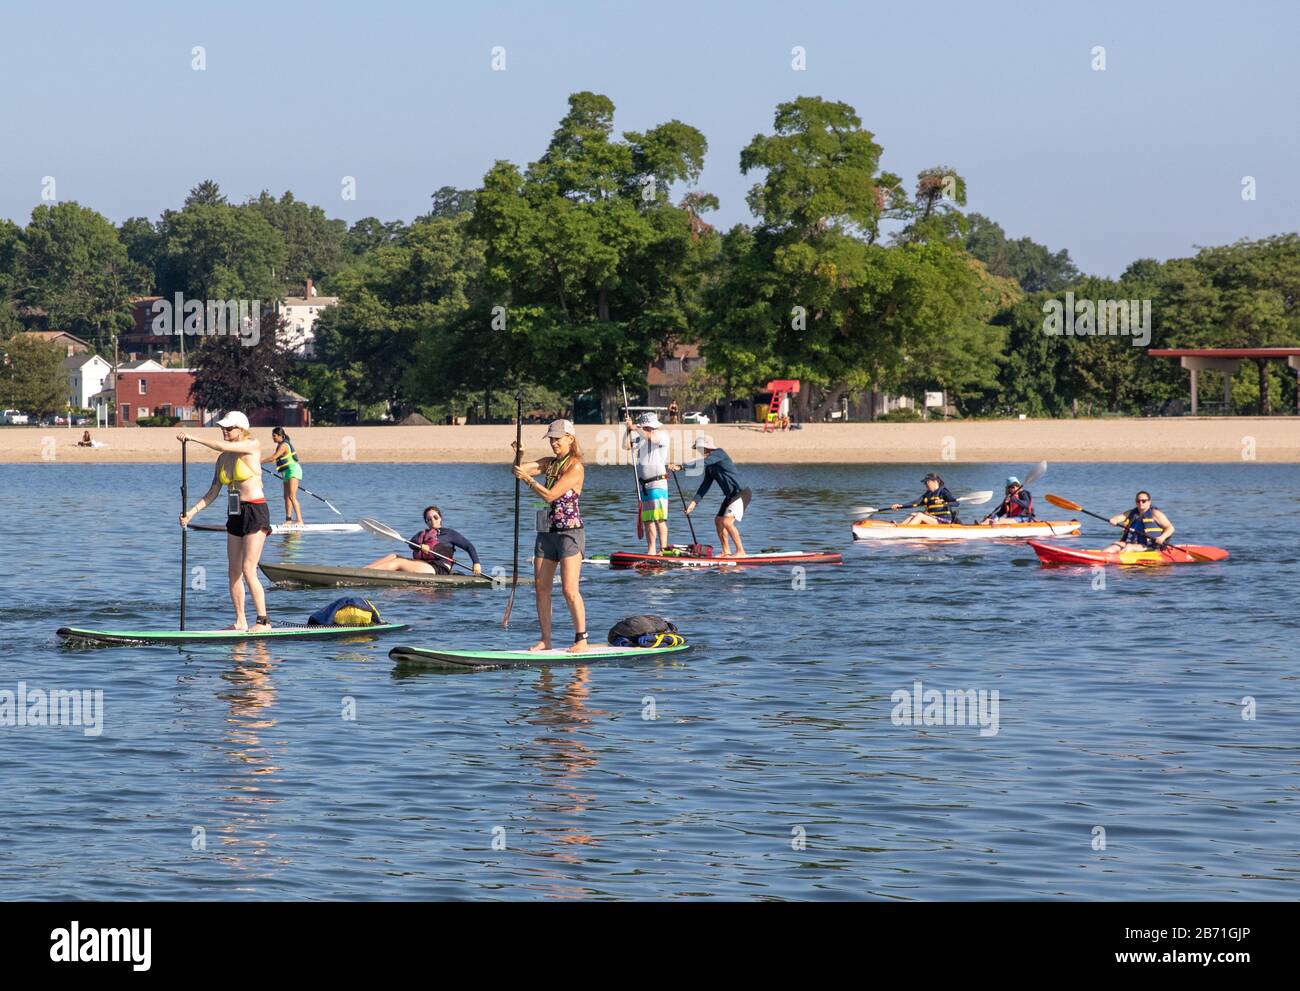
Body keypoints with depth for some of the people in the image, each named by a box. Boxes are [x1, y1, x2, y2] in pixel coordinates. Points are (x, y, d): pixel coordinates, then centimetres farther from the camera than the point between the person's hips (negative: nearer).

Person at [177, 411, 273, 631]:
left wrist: (193, 438, -20)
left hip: (255, 513, -7)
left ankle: (264, 621, -8)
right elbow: (213, 493, 11)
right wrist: (191, 512, -1)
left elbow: (223, 447, -23)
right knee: (234, 571, 4)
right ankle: (240, 621, 9)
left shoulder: (252, 446, -7)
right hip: (234, 515, 7)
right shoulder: (223, 459, 11)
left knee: (248, 570, -12)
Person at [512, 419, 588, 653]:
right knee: (541, 588, 5)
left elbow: (551, 495, -17)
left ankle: (582, 639, -5)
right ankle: (545, 640, 11)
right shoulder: (549, 463, 12)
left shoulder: (575, 468, -11)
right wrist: (519, 456, -15)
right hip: (547, 532, 8)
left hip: (569, 533, -8)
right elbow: (520, 470, 3)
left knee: (569, 590, -11)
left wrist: (528, 479, -16)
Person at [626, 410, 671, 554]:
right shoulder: (641, 438, 14)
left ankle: (663, 550, -12)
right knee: (647, 520, 6)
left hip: (657, 484, -7)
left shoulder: (663, 436, -4)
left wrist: (636, 428, -19)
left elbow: (652, 438, -23)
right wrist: (629, 429, -4)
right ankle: (651, 550, 9)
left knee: (659, 519, -12)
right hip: (643, 485, 7)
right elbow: (627, 446, 4)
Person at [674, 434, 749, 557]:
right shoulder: (710, 465, 12)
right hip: (730, 496, 10)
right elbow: (705, 485, 11)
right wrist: (694, 502, 3)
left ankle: (740, 551, -13)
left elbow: (702, 463, -30)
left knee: (727, 521, -19)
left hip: (741, 493, -10)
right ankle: (726, 552, 19)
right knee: (718, 520, 12)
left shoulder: (719, 453, -15)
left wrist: (680, 467, -35)